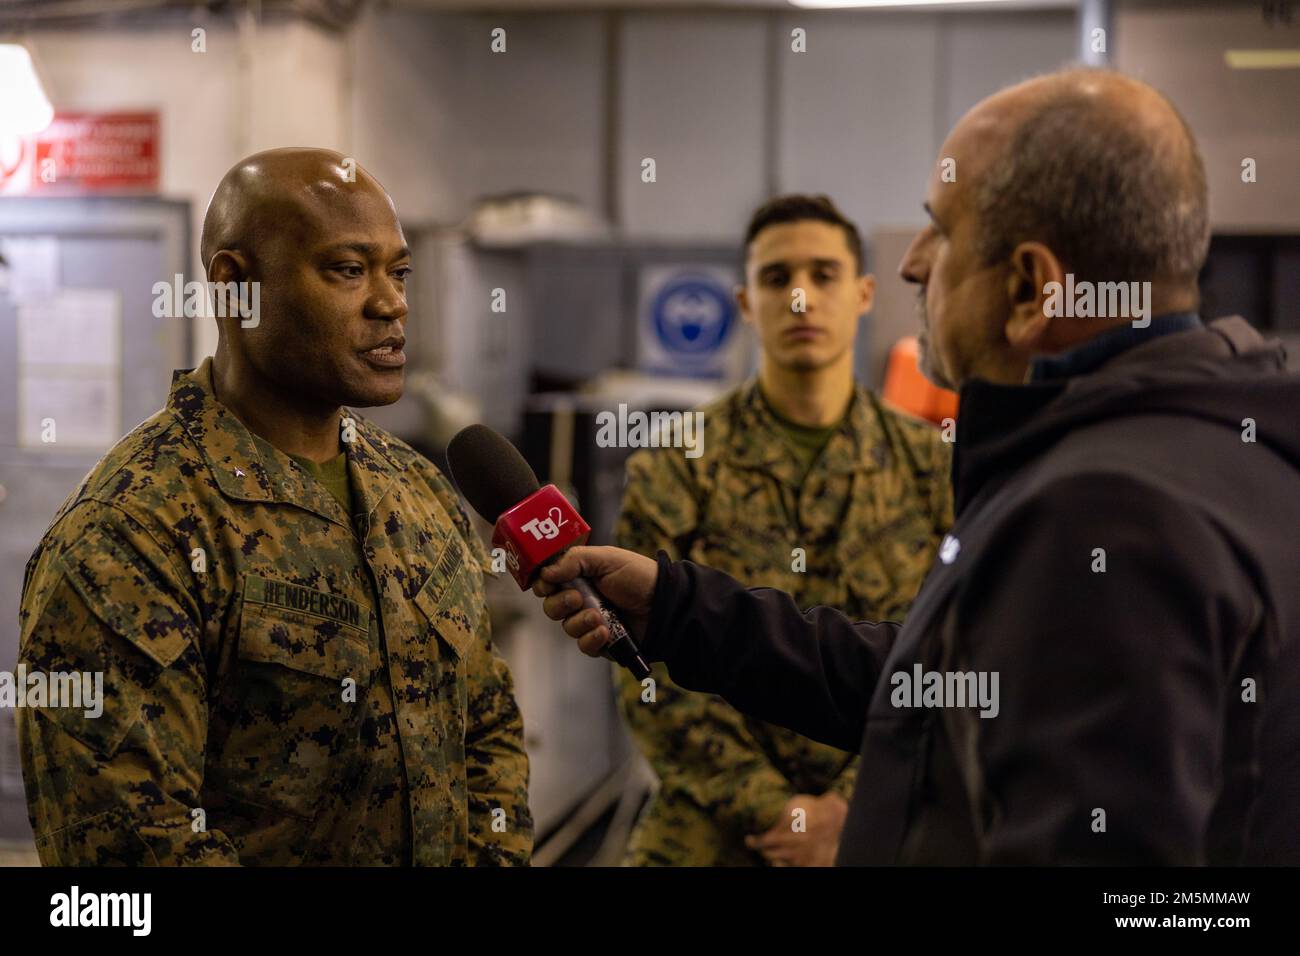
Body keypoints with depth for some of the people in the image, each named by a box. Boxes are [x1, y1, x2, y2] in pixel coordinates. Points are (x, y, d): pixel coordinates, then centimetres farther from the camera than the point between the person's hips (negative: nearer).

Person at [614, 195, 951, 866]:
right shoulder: (677, 468, -3)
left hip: (877, 829, 1)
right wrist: (771, 810, -13)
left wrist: (852, 807, -12)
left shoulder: (930, 468, 2)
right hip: (711, 834, -1)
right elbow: (654, 675, -7)